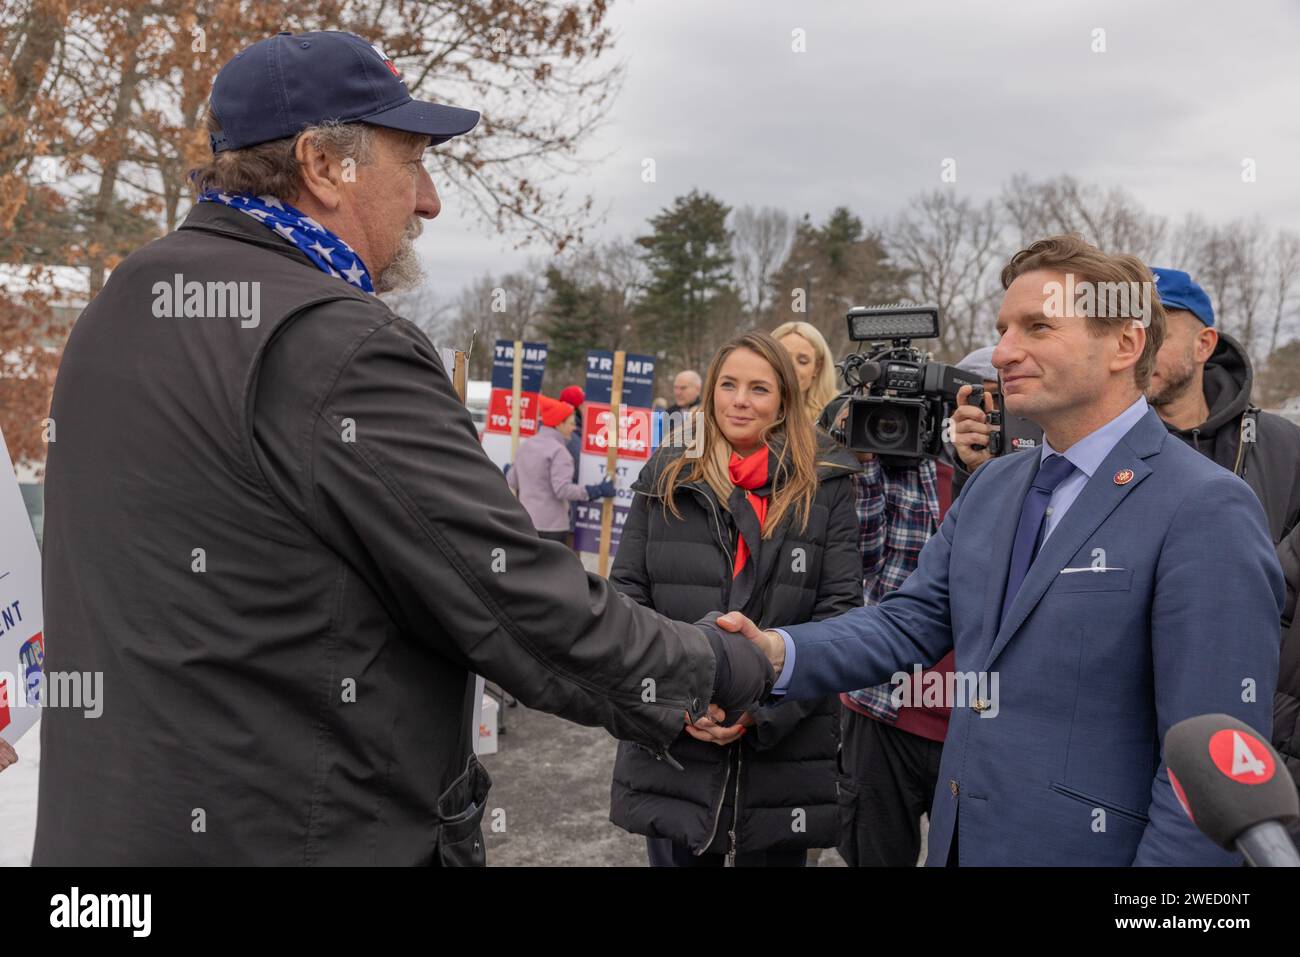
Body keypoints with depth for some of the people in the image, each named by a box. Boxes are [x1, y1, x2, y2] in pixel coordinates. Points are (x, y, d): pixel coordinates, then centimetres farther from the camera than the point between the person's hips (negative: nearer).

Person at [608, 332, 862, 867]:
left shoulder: (824, 486, 1)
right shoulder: (664, 479, 5)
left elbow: (840, 609, -4)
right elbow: (625, 597, 2)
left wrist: (766, 706, -14)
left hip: (784, 753, -1)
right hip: (671, 749, 1)